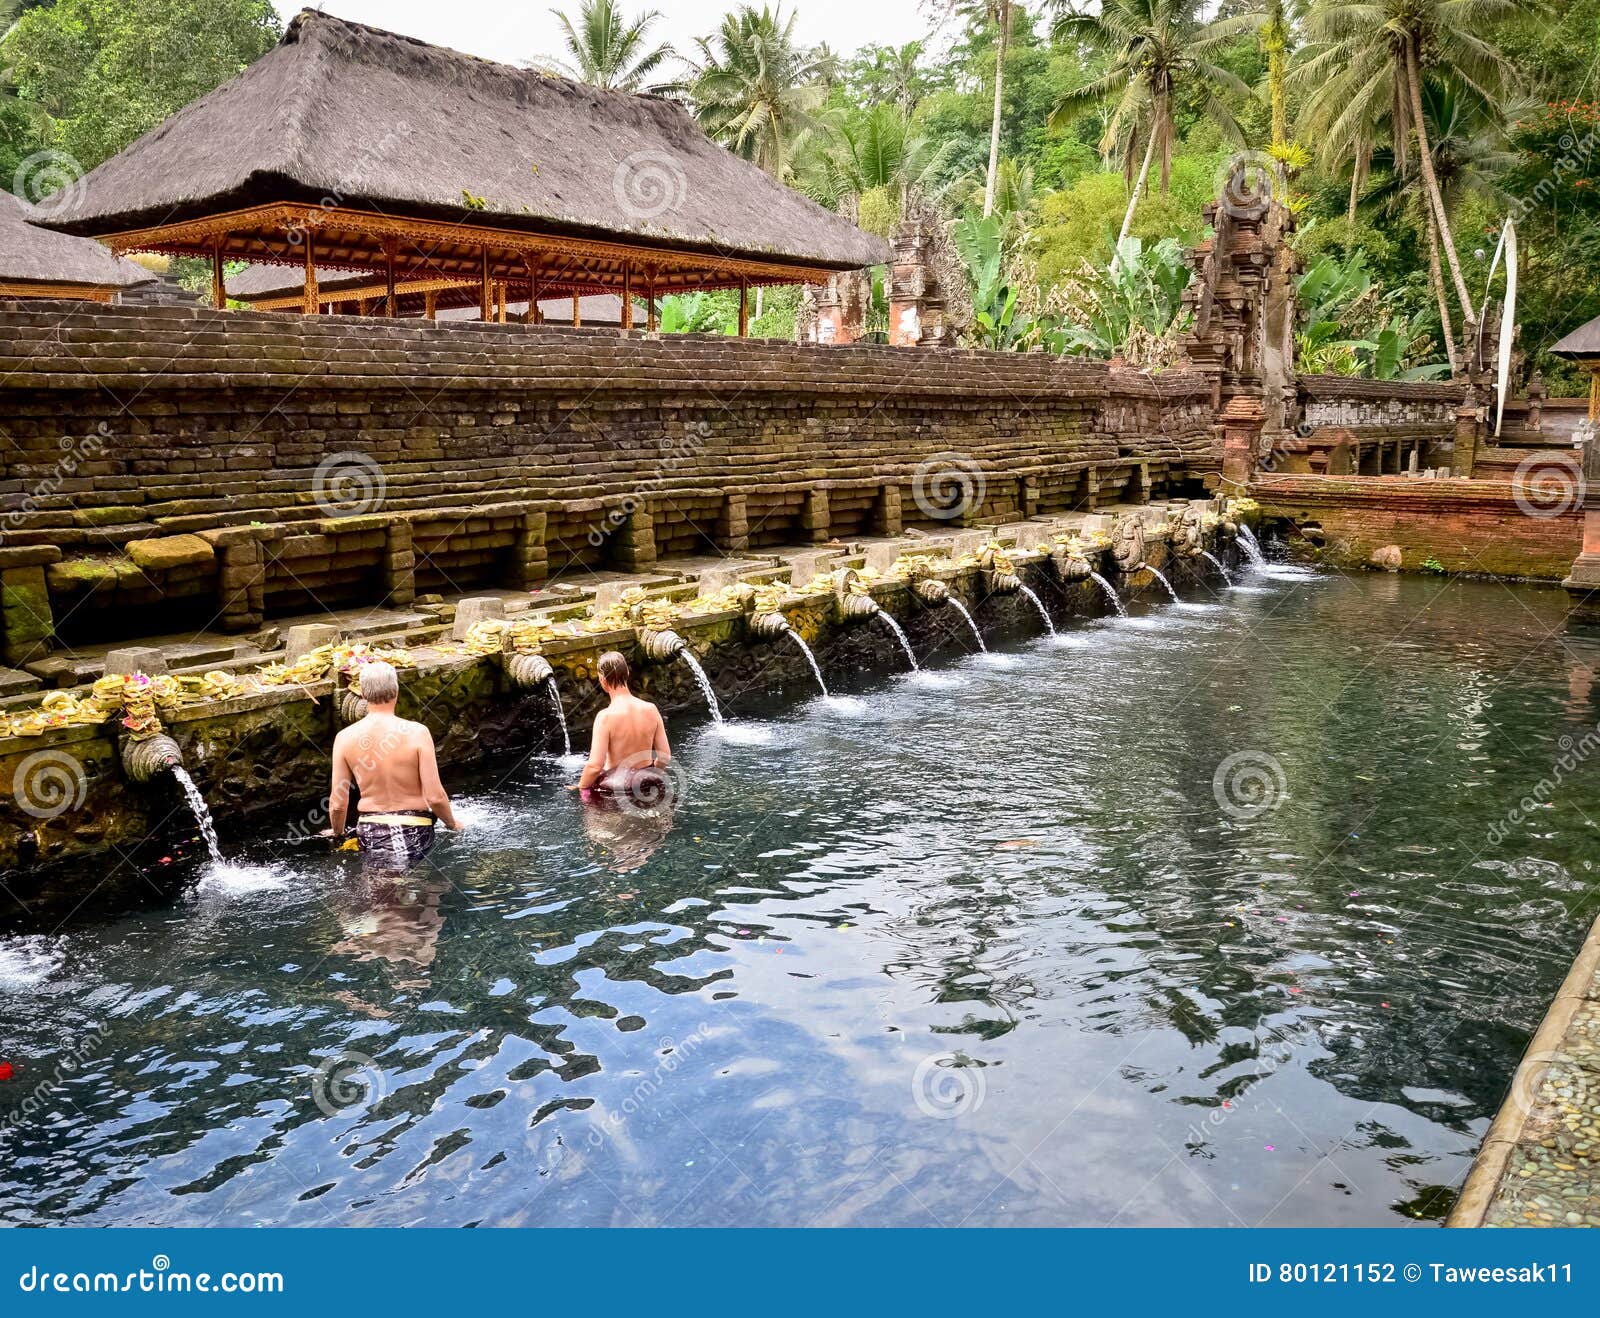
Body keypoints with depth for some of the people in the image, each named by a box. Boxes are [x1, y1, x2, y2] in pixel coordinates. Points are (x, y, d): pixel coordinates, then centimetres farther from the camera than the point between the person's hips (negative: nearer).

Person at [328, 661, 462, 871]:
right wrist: (452, 824, 10)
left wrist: (337, 833, 24)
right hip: (413, 831, -2)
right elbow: (435, 797, -9)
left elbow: (337, 804, 3)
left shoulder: (345, 738, -2)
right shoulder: (416, 732, -9)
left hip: (369, 832, 2)